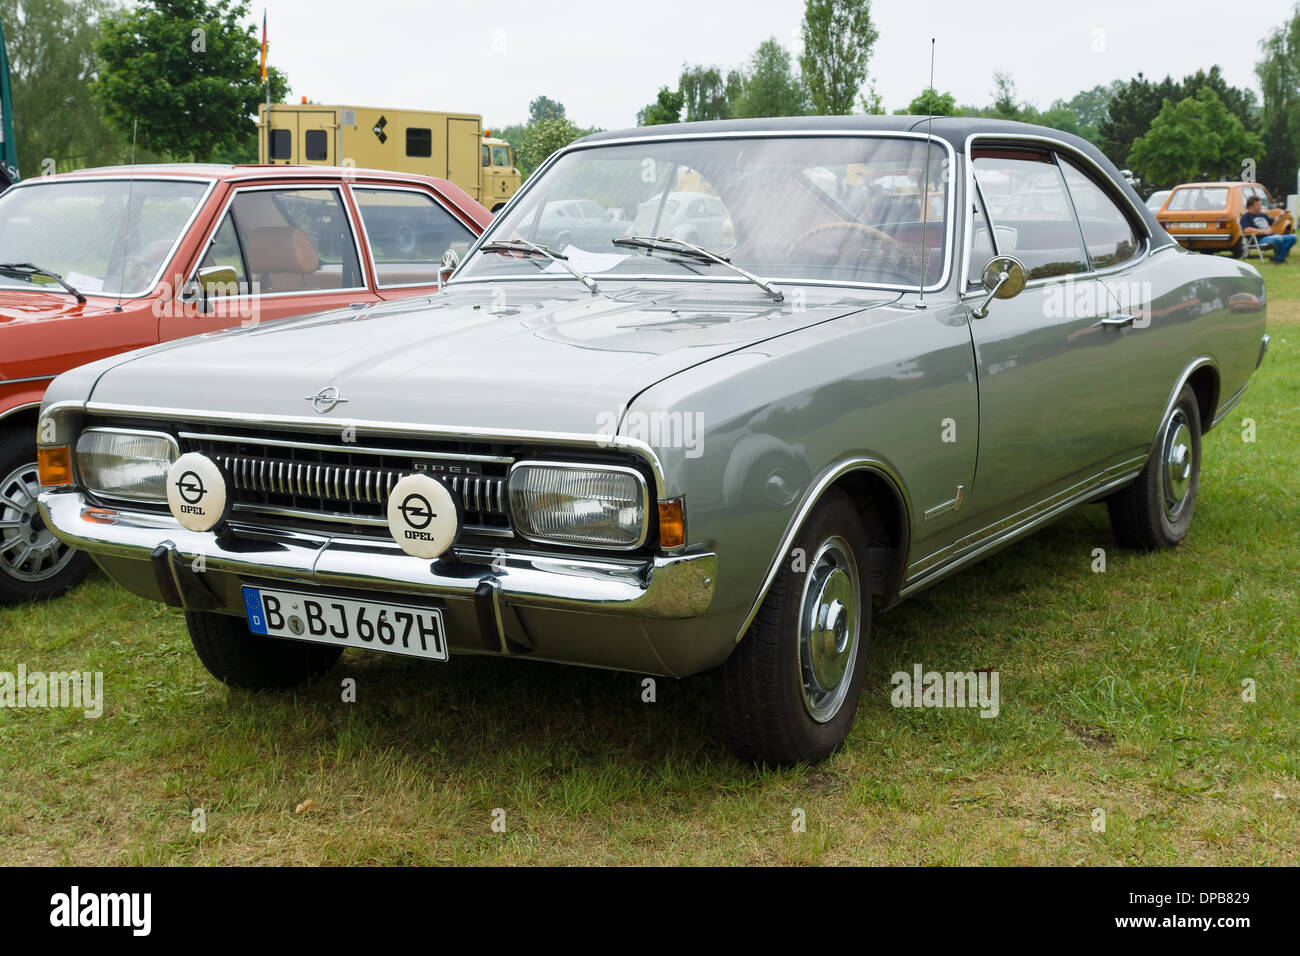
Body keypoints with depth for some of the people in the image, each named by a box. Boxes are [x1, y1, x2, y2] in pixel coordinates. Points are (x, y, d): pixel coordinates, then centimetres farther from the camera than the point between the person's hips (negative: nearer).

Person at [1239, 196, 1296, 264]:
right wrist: (1264, 231, -21)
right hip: (1261, 239, -9)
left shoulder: (1262, 215, 24)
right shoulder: (1246, 217, -3)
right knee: (1278, 239, -36)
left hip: (1272, 236, 9)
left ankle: (1280, 258, -11)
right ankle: (1277, 257, -9)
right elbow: (1247, 230, -20)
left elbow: (1273, 223, 36)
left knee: (1292, 238, -6)